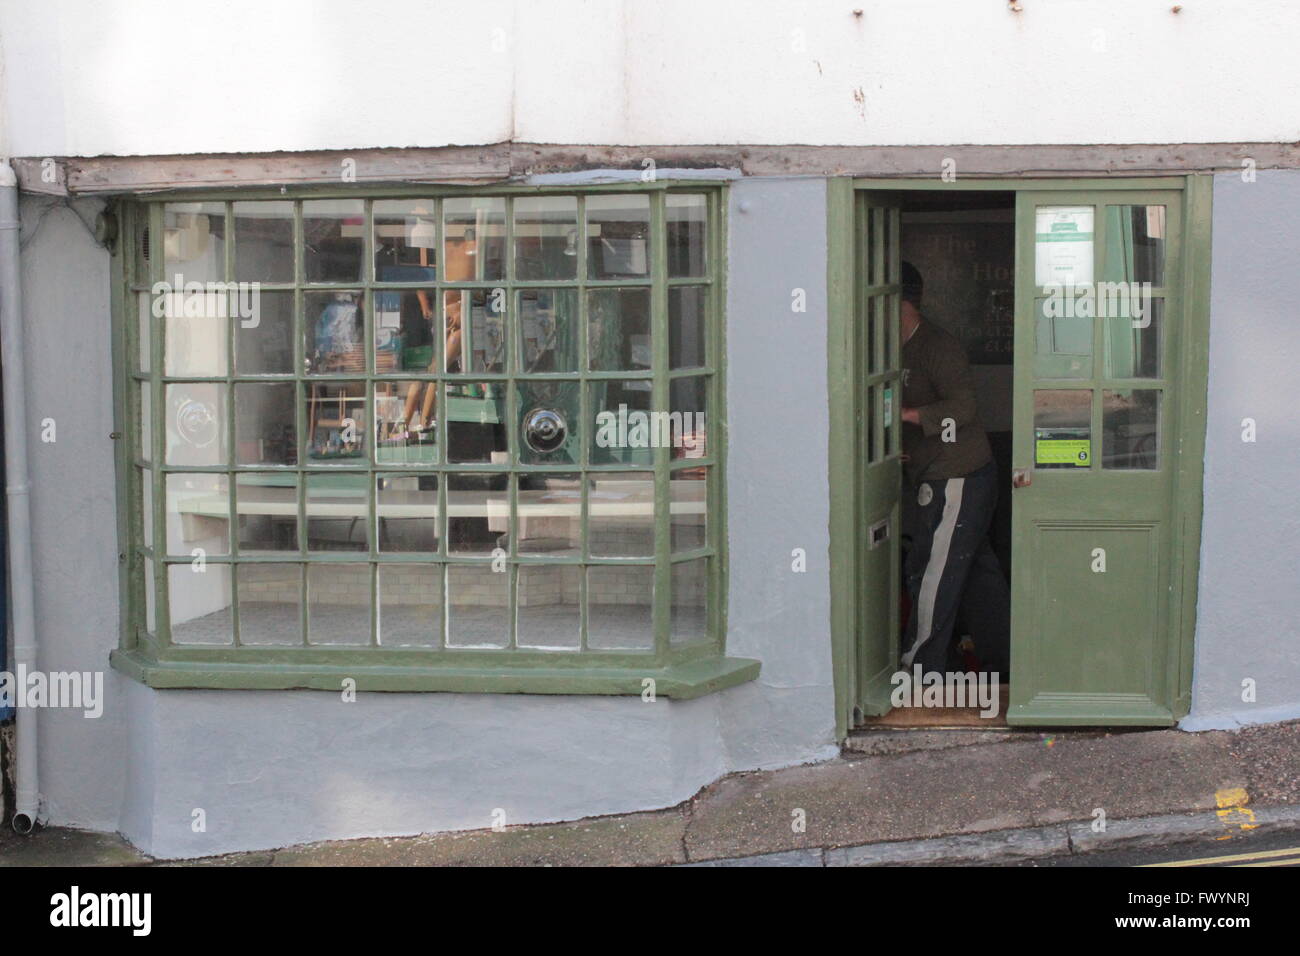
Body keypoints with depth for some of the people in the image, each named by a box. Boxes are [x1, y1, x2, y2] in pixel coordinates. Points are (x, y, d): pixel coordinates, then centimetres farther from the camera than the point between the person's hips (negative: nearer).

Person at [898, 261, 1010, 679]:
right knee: (979, 570, 14)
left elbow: (963, 407, -23)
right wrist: (900, 451, 4)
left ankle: (919, 668, 5)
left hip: (957, 479, -9)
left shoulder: (938, 346, -15)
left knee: (932, 576, -4)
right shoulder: (905, 350, 13)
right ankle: (1003, 663, 23)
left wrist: (906, 415, -25)